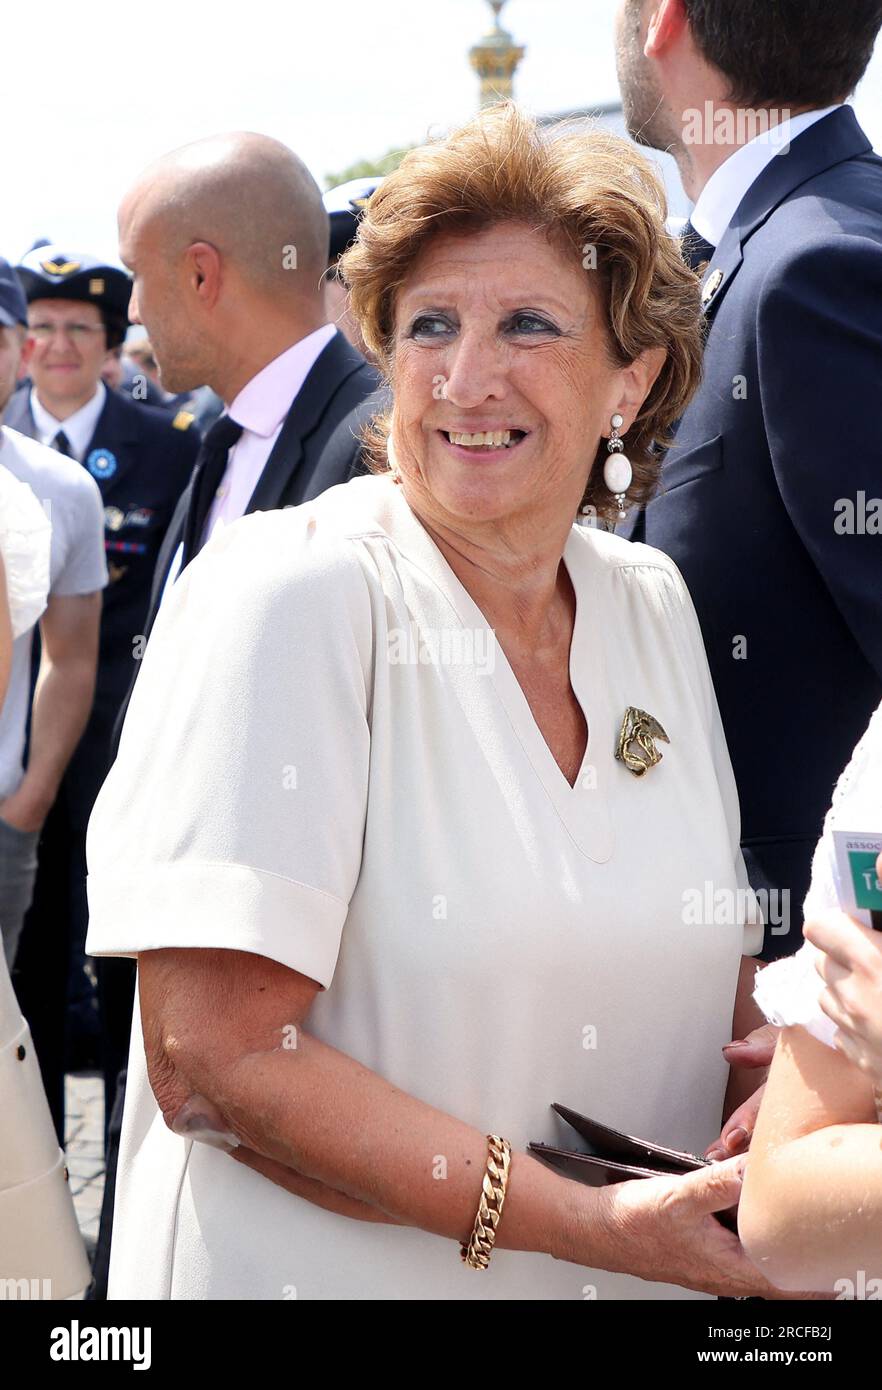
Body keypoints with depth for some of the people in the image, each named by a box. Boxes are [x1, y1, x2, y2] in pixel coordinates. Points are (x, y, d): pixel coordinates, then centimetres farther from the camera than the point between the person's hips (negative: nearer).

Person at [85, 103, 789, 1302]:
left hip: (633, 1274, 5)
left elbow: (721, 974, 9)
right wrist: (587, 1225, -24)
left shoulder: (652, 606, 0)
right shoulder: (292, 594, -17)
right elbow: (210, 1062, -22)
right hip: (325, 1271, -5)